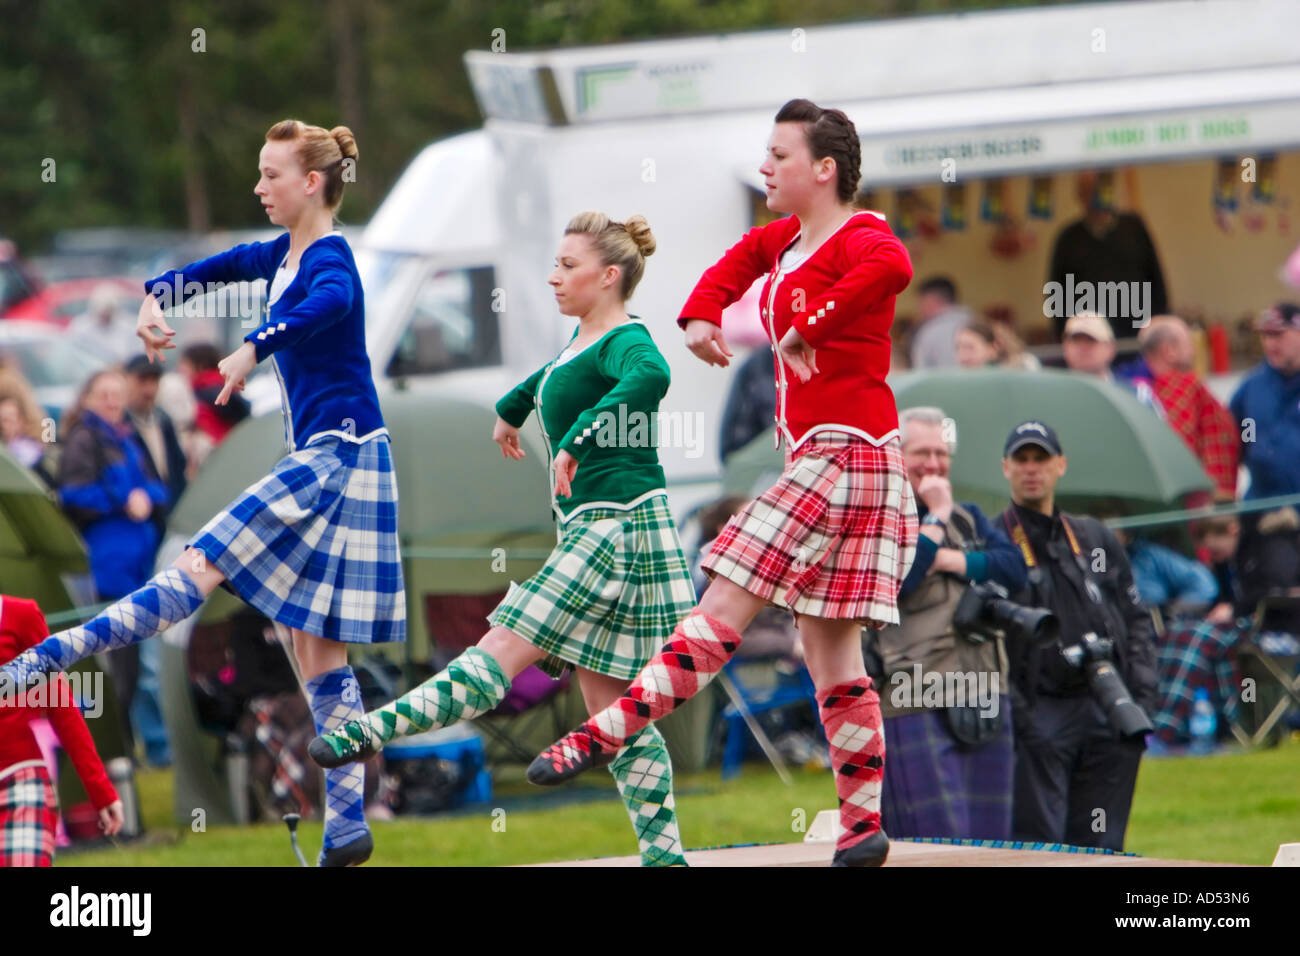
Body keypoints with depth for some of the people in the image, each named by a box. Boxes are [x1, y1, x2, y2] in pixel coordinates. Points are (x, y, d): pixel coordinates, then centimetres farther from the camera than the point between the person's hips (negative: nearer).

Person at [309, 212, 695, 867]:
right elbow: (554, 376, 43)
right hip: (591, 525, 10)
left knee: (503, 653, -12)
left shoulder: (624, 341, -11)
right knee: (606, 702, 6)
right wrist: (511, 410, 60)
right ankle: (664, 853, 4)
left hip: (617, 522, -10)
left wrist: (575, 440, -38)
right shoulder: (584, 341, 18)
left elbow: (650, 376, -37)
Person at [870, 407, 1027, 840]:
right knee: (938, 842, -10)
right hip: (913, 705, -6)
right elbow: (893, 579, -17)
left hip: (983, 703, 6)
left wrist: (949, 561, -8)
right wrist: (936, 518, -8)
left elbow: (1014, 568, 4)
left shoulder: (968, 518, 20)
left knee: (990, 836, 5)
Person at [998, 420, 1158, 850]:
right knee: (1036, 843, -9)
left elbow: (1137, 620, 19)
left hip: (1109, 717, 5)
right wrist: (1014, 713, -13)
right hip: (1038, 717, -5)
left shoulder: (1097, 539, 18)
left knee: (1101, 845, 5)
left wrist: (1140, 698, 6)